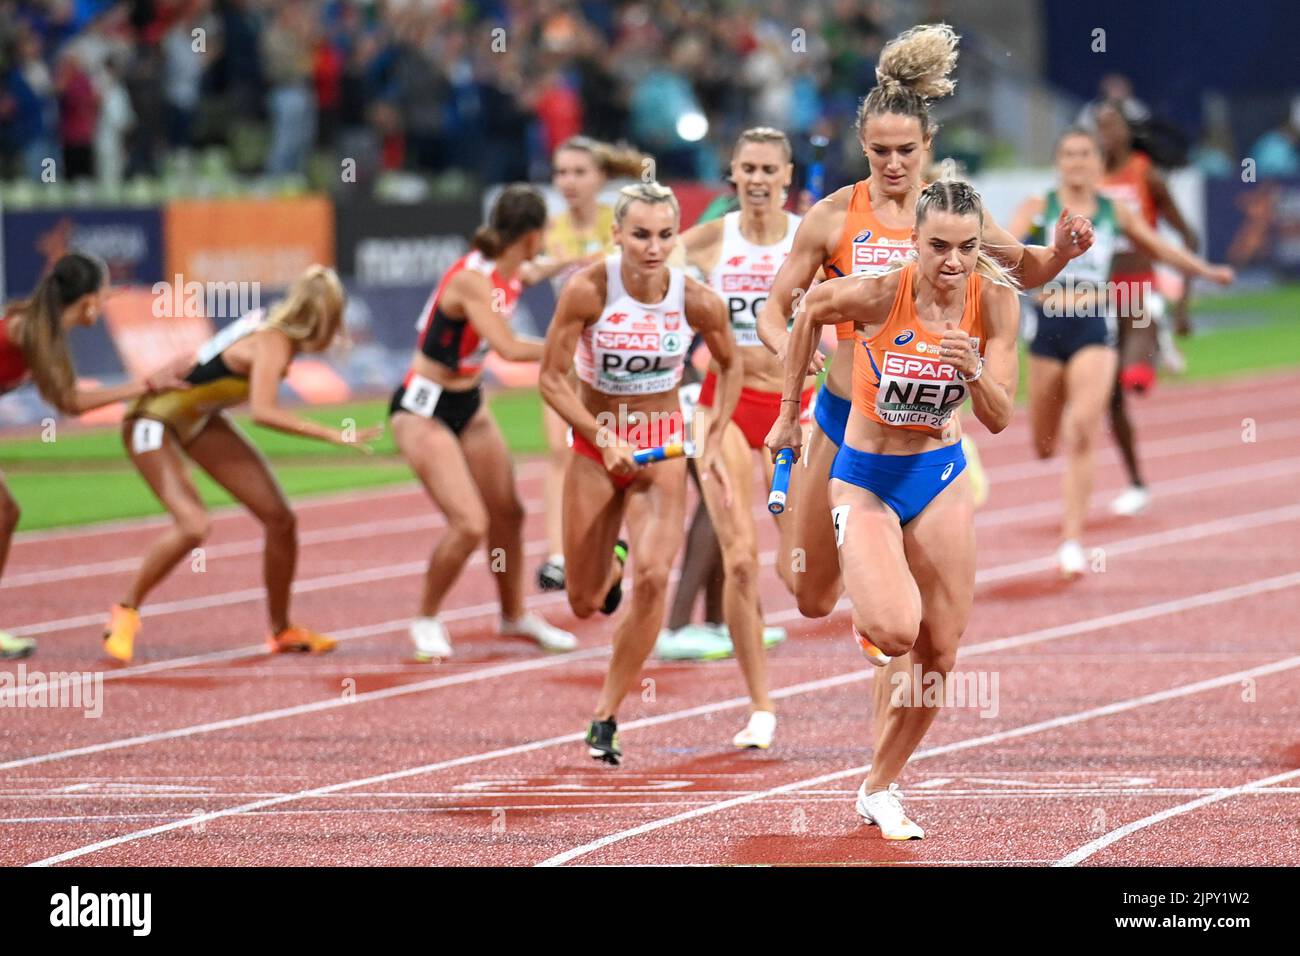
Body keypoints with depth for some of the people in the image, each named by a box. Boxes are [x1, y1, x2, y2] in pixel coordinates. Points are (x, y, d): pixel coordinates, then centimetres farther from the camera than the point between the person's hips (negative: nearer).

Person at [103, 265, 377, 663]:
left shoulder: (271, 323, -6)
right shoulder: (273, 344, -31)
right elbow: (263, 412, -46)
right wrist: (333, 435, -47)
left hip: (200, 420, 9)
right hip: (154, 422, -9)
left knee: (280, 519, 3)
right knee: (193, 525, -29)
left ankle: (282, 630, 19)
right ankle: (125, 612, -7)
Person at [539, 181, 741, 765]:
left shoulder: (697, 302, -14)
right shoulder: (589, 290, -19)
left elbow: (729, 367, 7)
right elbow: (551, 379, -13)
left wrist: (714, 443, -2)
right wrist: (604, 439, -24)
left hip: (663, 447, 0)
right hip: (596, 442, 0)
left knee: (654, 576, -23)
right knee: (584, 605, 7)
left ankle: (605, 718, -9)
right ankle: (612, 564, 47)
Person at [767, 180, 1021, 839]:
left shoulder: (995, 301, -14)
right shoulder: (878, 294, -22)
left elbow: (999, 419, -12)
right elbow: (809, 310, -1)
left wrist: (974, 371, -34)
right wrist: (789, 412, 6)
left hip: (940, 478, 4)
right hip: (866, 480, -4)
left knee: (940, 655, 5)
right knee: (896, 629, -25)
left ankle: (879, 790, 23)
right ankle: (867, 628, 14)